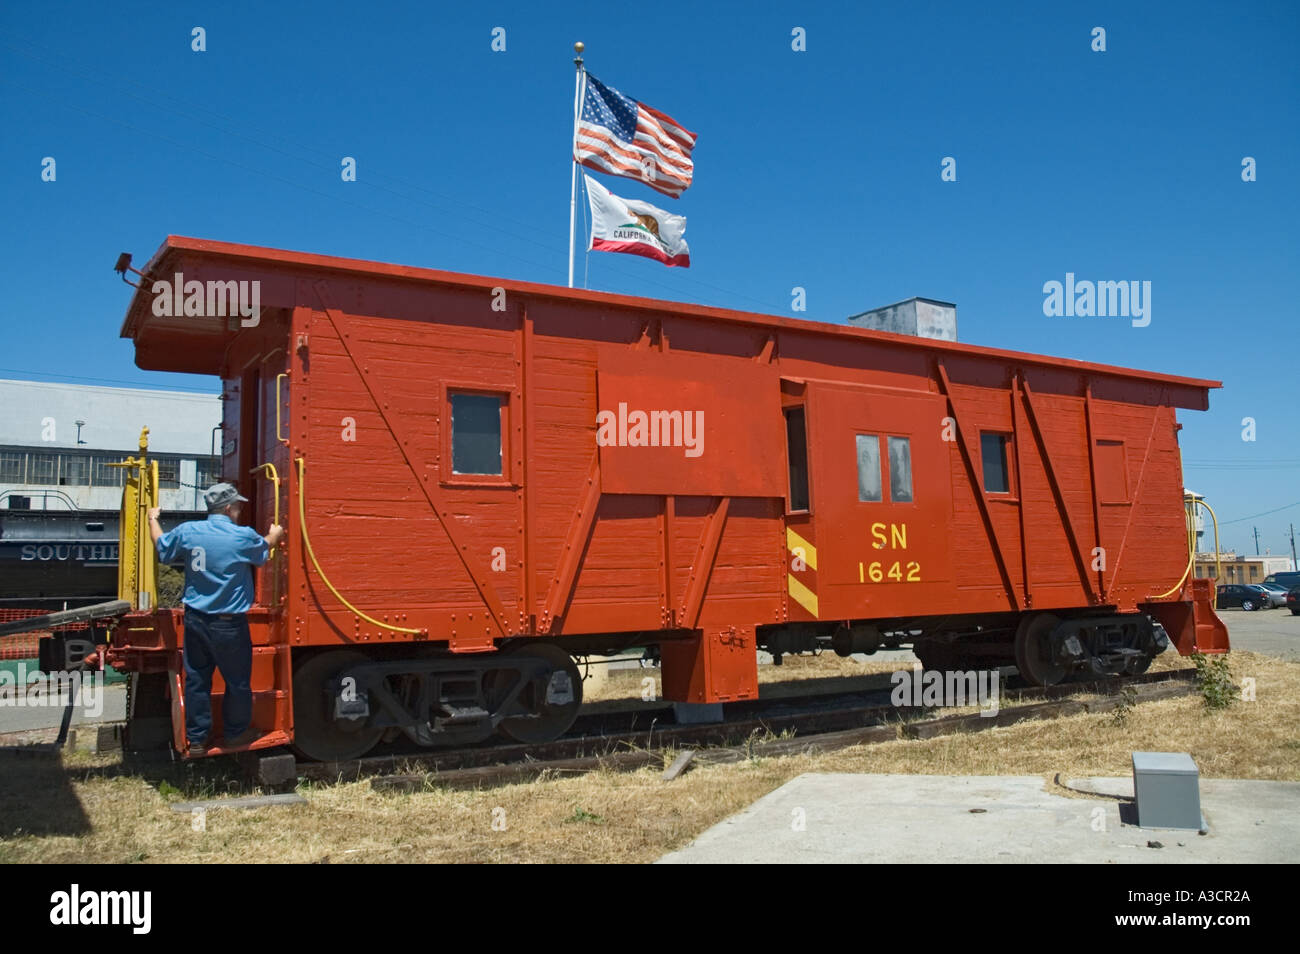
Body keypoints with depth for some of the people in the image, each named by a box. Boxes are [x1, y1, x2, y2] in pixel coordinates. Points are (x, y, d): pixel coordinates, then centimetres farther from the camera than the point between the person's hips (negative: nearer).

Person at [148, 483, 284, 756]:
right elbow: (264, 548, 8)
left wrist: (153, 520, 34)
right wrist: (274, 535, 30)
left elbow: (162, 547, 16)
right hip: (228, 624, -5)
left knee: (196, 679, 14)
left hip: (195, 618, 5)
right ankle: (236, 733, 25)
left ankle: (197, 739, 21)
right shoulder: (243, 537, -14)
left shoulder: (187, 531, -3)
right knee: (237, 680, 12)